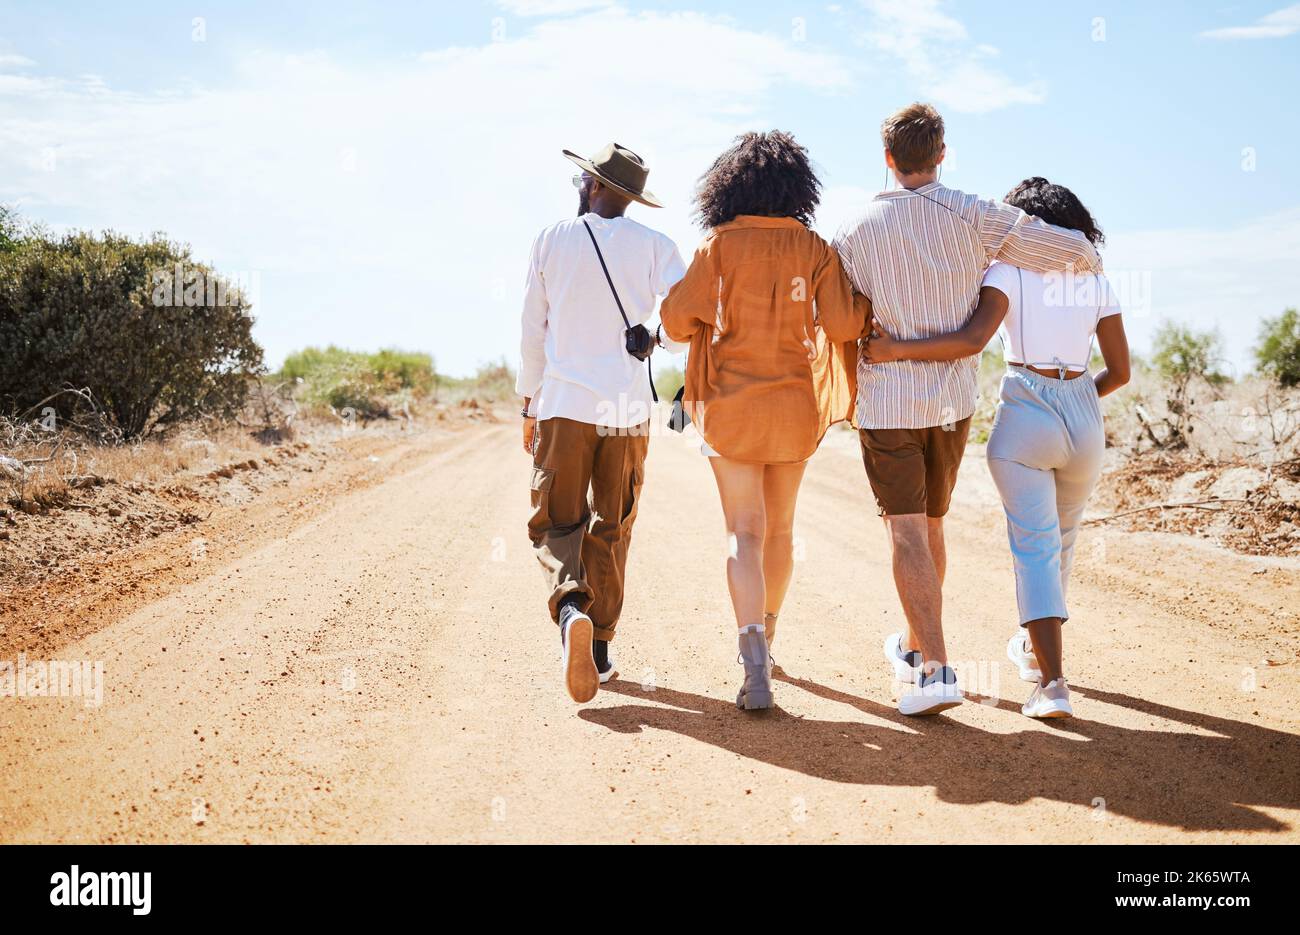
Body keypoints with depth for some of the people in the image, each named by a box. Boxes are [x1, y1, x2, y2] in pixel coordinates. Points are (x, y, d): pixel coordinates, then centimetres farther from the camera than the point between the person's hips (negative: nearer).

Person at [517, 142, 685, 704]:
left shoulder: (551, 240, 3)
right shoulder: (653, 246, 2)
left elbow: (532, 333, 6)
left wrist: (529, 405, 15)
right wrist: (650, 341, 10)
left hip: (563, 405, -1)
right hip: (628, 410, 1)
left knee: (557, 525, 3)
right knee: (611, 529, 13)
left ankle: (572, 609, -26)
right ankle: (599, 647, 17)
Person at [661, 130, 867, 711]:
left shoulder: (719, 245, -6)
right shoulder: (814, 249, -2)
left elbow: (678, 320, -9)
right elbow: (843, 326, -9)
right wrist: (864, 309, 13)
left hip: (731, 406, -2)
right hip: (795, 406, 2)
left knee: (744, 532, -4)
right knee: (780, 528, 17)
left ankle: (755, 659, -20)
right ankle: (765, 636, 35)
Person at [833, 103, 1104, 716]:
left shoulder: (856, 232, -5)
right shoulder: (973, 217, -5)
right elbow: (1073, 249, -6)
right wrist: (1086, 266, 18)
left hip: (886, 401, -3)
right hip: (953, 399, 3)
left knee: (907, 533, -3)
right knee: (931, 525, 18)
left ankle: (935, 670, -13)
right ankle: (915, 646, 34)